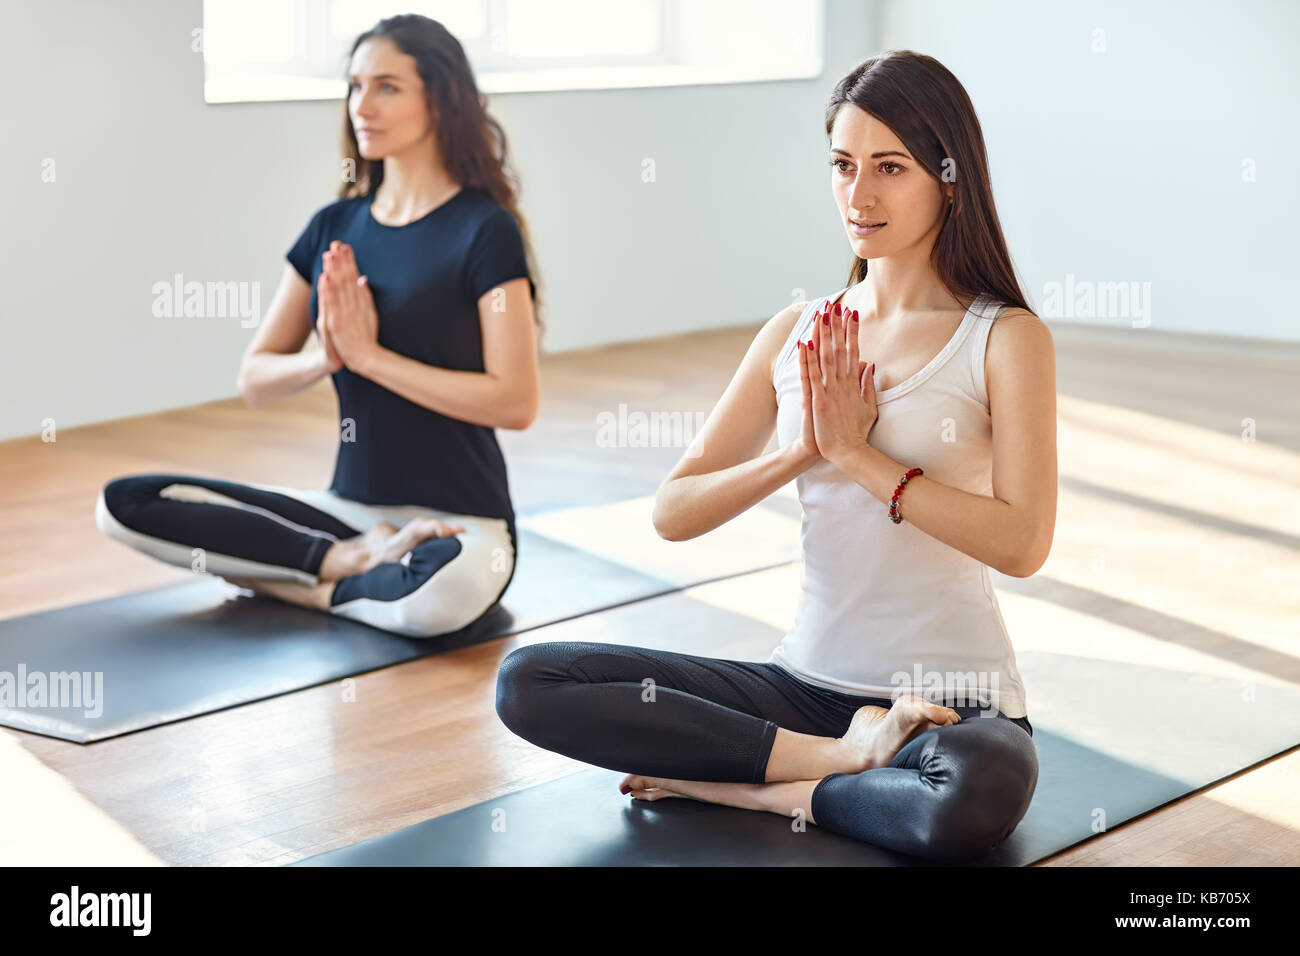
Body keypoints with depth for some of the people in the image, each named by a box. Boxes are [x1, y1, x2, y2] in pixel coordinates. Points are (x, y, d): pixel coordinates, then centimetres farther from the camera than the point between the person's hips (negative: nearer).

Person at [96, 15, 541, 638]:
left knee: (446, 589, -42)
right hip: (349, 504, 6)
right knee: (124, 505, -8)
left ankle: (307, 583, -11)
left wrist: (370, 355, -17)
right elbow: (254, 381, 8)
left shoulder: (484, 232, -8)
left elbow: (515, 402, -16)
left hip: (458, 523, -5)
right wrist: (325, 357, -14)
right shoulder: (335, 228, 8)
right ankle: (357, 558, -12)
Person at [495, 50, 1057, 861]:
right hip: (808, 682, 5)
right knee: (529, 682, -12)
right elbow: (673, 513, 3)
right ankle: (842, 757, -14)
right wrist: (802, 451, -12)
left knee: (974, 801, -41)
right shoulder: (798, 333, 8)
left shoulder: (1005, 337, -5)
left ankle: (746, 787, -13)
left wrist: (858, 454, -16)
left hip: (953, 698, -4)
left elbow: (1022, 543, -18)